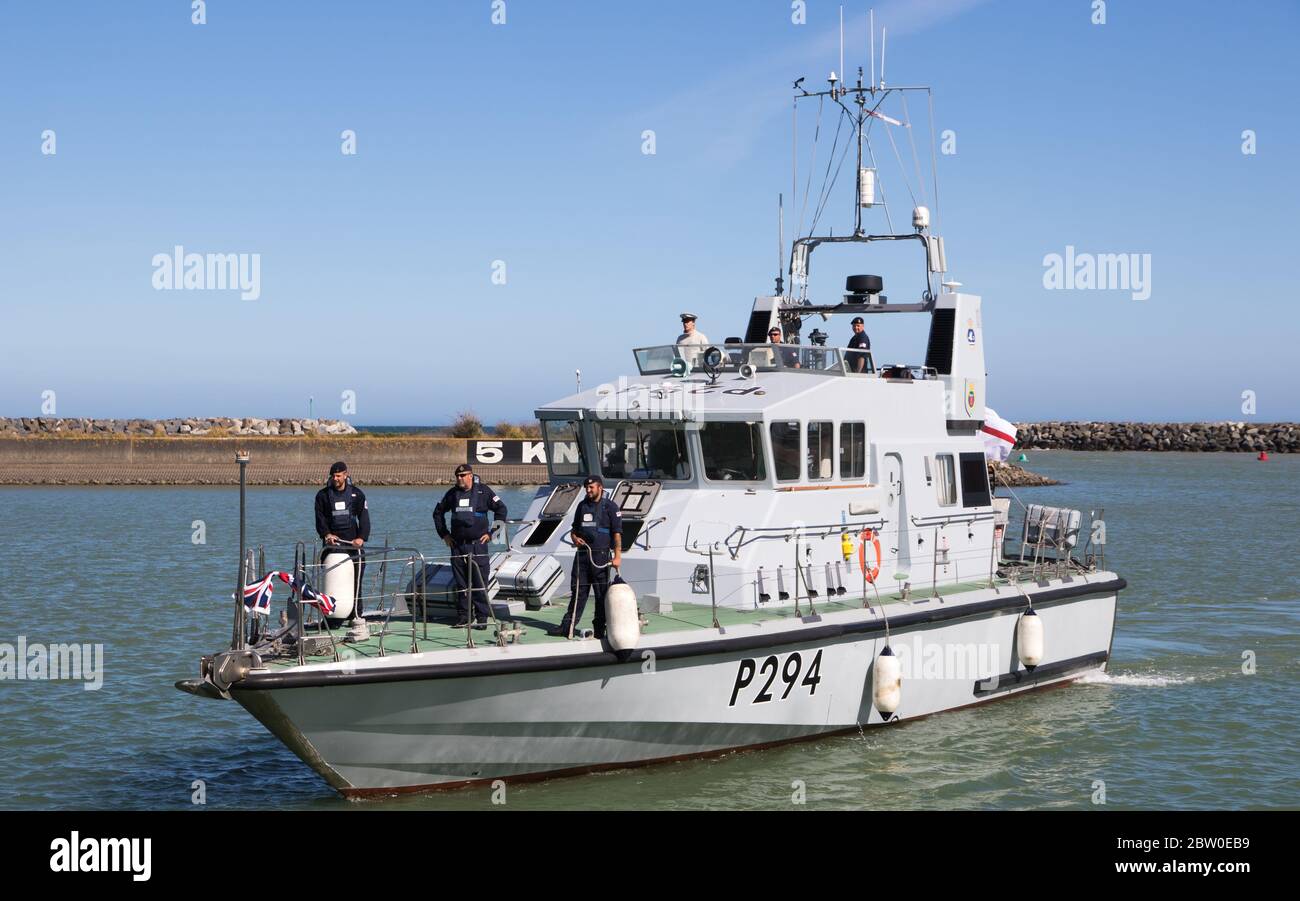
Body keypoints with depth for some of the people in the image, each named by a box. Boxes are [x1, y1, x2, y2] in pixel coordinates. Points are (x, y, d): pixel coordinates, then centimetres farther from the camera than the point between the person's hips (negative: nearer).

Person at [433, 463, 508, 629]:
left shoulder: (483, 491, -1)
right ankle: (462, 616, 13)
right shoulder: (452, 494, 10)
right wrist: (444, 534, 15)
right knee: (461, 583, 6)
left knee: (480, 582, -5)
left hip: (478, 545, -4)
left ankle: (482, 616, 0)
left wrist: (492, 533, -2)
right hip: (457, 545, 4)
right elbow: (438, 512, 23)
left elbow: (501, 509, 1)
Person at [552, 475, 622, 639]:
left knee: (602, 593, 0)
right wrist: (575, 538, 1)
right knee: (578, 591, 6)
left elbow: (617, 533, -7)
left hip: (600, 555, -5)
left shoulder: (610, 507, -3)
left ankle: (599, 629, 6)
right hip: (582, 553, 5)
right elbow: (574, 528, 24)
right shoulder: (582, 505, 14)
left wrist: (617, 556, -15)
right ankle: (567, 626, 6)